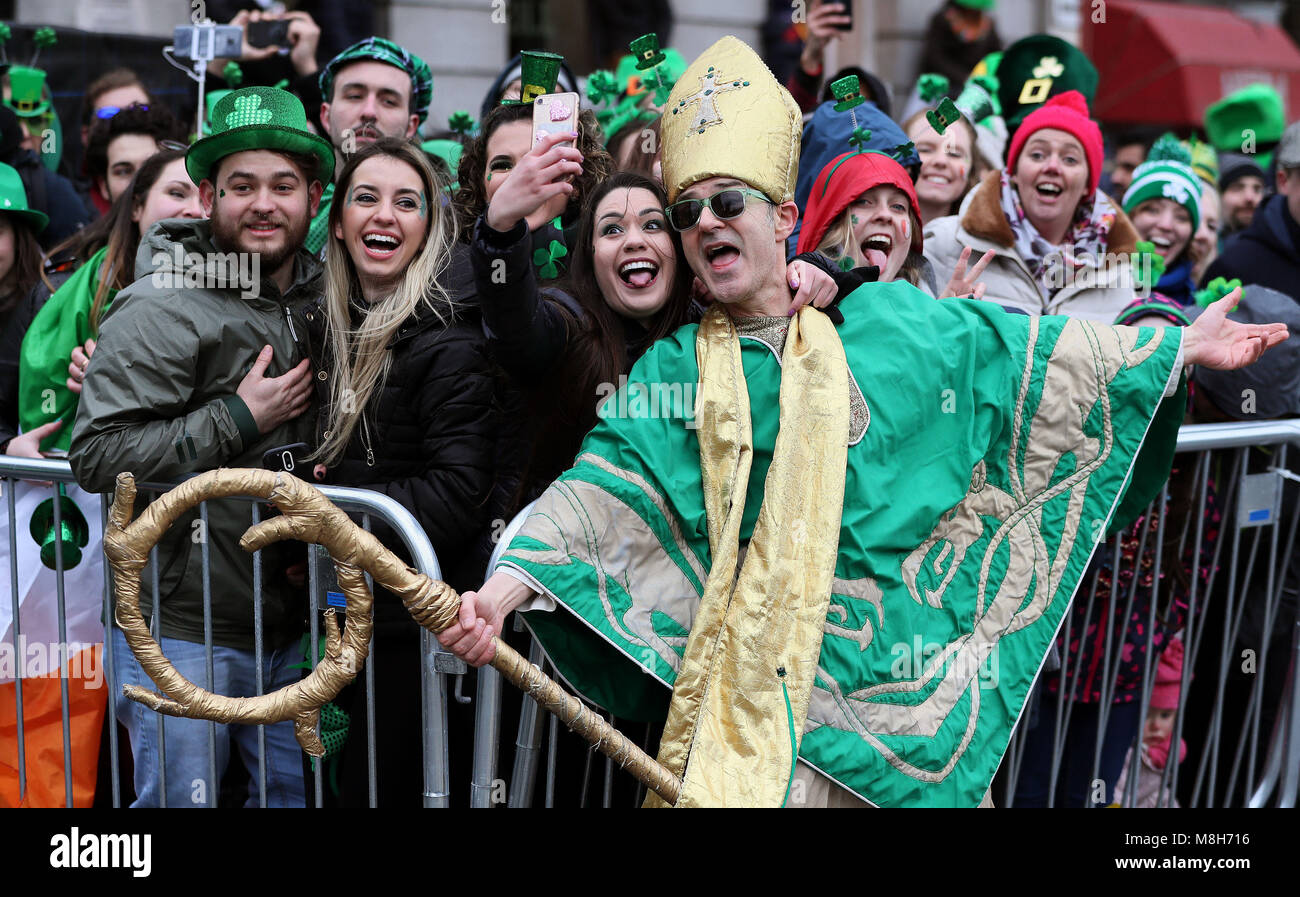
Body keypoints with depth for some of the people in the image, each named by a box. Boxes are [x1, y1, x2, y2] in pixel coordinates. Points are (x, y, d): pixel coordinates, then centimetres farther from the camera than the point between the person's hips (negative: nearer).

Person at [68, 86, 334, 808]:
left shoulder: (318, 296, 9)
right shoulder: (160, 309, -12)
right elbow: (96, 455, -20)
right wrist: (239, 420, -19)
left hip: (291, 624, 6)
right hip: (184, 631, -6)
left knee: (298, 790, 15)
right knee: (181, 796, 3)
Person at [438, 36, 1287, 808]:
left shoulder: (885, 323, 5)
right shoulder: (673, 369, 4)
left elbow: (1026, 353, 9)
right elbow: (600, 488, -5)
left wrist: (1180, 345, 9)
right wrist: (505, 588, -20)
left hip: (894, 647, 1)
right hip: (758, 662, -1)